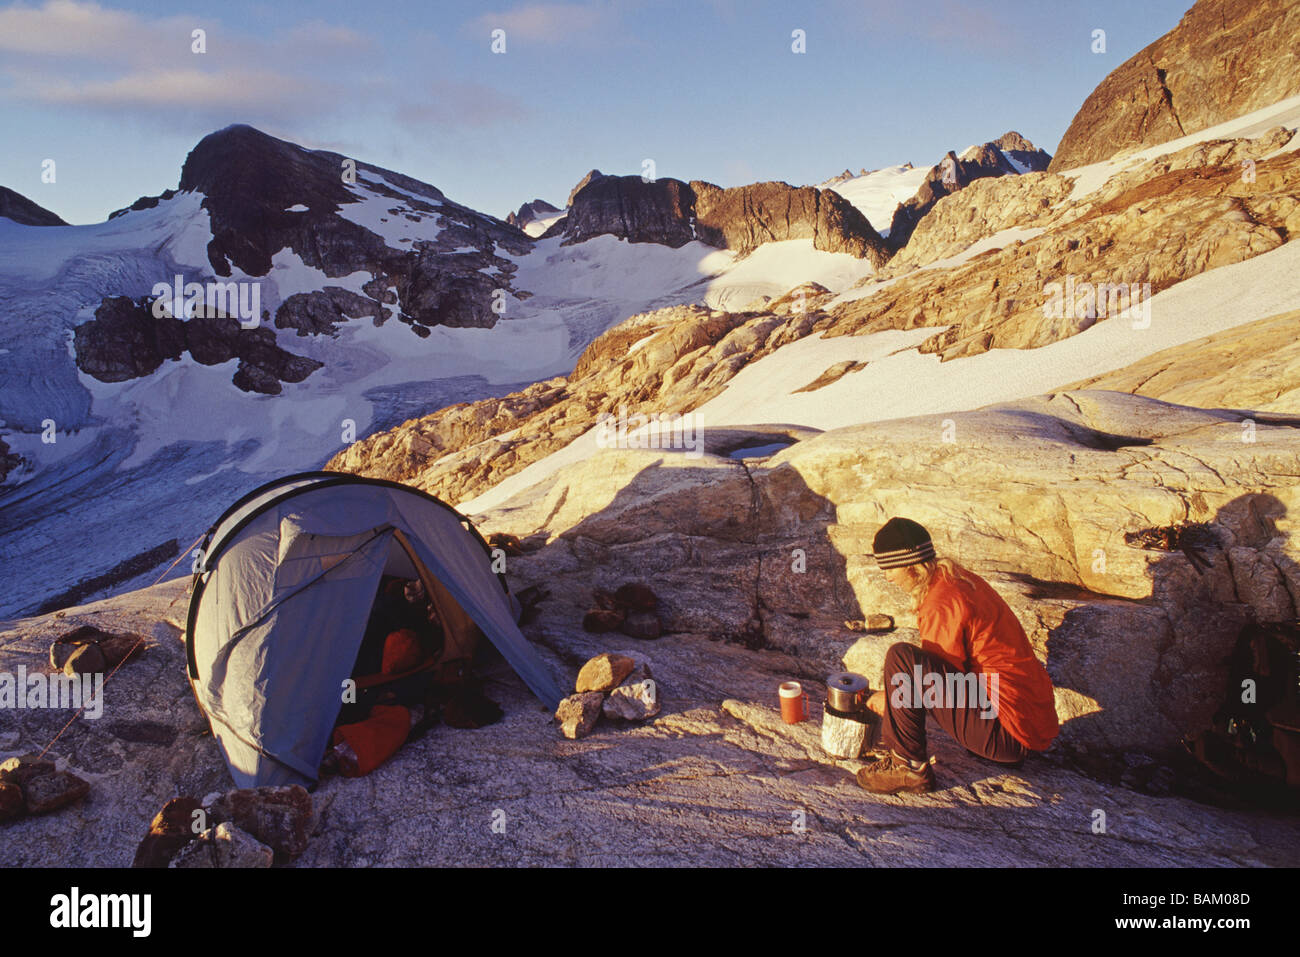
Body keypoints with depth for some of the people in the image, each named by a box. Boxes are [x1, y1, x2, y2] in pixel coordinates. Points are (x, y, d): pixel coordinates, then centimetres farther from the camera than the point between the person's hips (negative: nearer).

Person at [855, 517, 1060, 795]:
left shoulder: (943, 605, -18)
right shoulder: (958, 578, 10)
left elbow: (938, 681, -10)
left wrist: (892, 698, 5)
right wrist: (900, 691, 22)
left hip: (1010, 732, -10)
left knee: (901, 657, -18)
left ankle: (908, 764, -6)